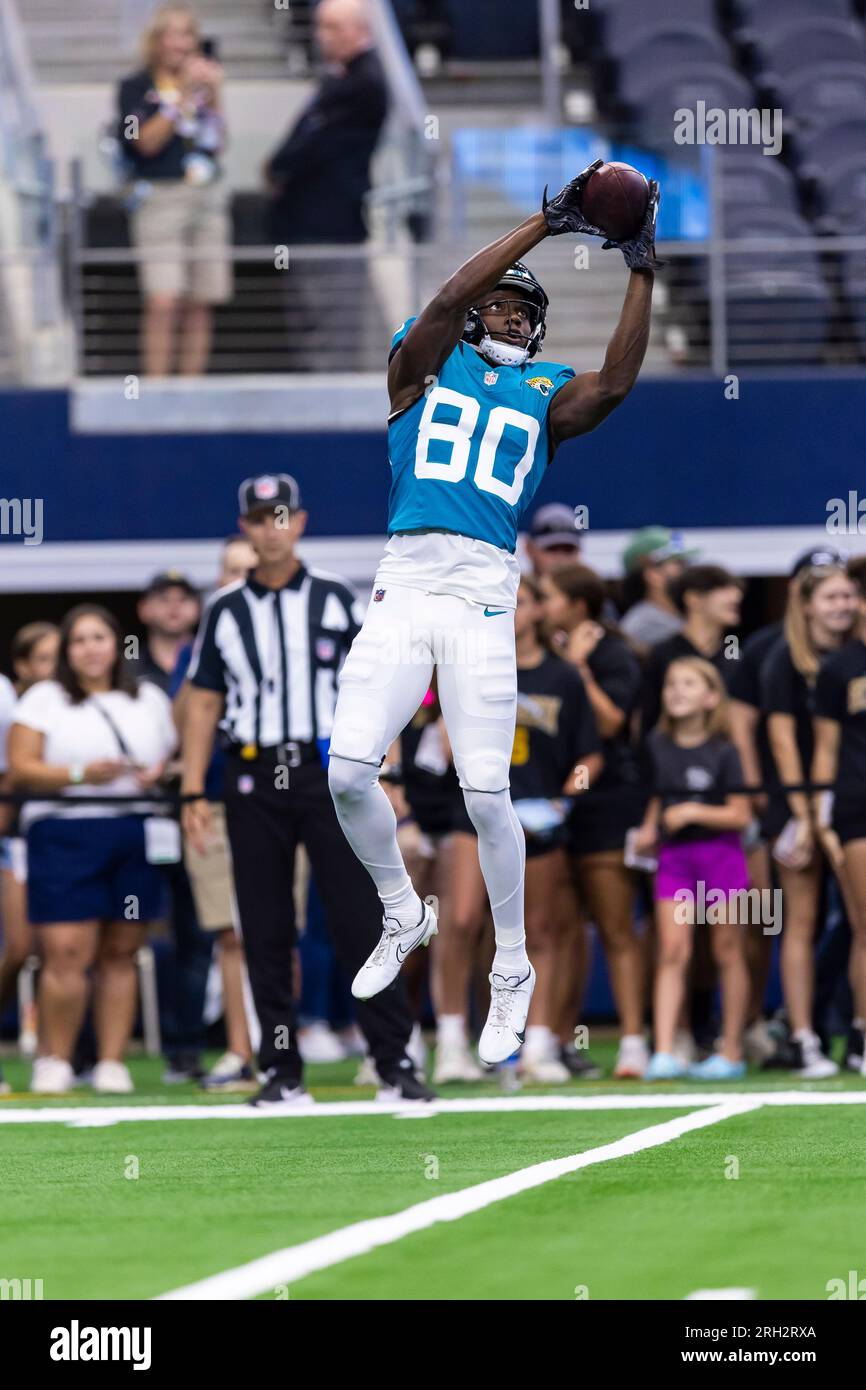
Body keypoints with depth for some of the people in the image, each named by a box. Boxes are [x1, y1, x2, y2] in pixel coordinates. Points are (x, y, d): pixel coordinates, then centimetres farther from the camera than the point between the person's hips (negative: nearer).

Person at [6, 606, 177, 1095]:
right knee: (66, 954, -11)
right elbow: (21, 769, -2)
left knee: (121, 954, 2)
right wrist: (80, 774, -14)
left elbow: (176, 756, 21)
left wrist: (162, 773, -2)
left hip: (136, 835, 3)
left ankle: (113, 1061, 6)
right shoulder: (44, 700, 7)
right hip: (64, 835, -3)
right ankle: (55, 1061, 0)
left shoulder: (150, 700, 17)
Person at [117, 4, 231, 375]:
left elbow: (219, 143, 10)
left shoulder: (200, 81, 15)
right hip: (161, 195, -5)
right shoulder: (135, 87, 3)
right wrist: (183, 96, -12)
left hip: (208, 195, 5)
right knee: (163, 302, -15)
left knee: (201, 304, 2)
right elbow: (147, 142, -10)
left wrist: (214, 96, -1)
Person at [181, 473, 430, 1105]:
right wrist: (194, 793, 4)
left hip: (328, 770, -2)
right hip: (253, 779, 2)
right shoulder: (225, 610, 11)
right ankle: (282, 1072, 7)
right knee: (265, 932, 2)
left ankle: (396, 1062, -6)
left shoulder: (335, 598, 6)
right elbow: (204, 703, 11)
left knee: (360, 920, -8)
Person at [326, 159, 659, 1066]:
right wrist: (547, 223, -7)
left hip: (485, 597, 0)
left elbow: (615, 384, -3)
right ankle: (404, 915, 16)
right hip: (403, 585, 0)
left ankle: (512, 971, 6)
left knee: (486, 794, -9)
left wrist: (642, 272, -4)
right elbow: (449, 301, -5)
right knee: (348, 771, -10)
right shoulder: (423, 368, 13)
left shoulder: (546, 395, 16)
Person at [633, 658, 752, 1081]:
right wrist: (649, 828, 4)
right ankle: (664, 1053, -14)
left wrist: (694, 812, -17)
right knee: (672, 951, -8)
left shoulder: (722, 753, -7)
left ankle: (731, 1051, 12)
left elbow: (740, 815, -7)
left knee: (727, 951, 4)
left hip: (719, 854, -3)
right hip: (674, 856, 3)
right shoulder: (656, 746, 5)